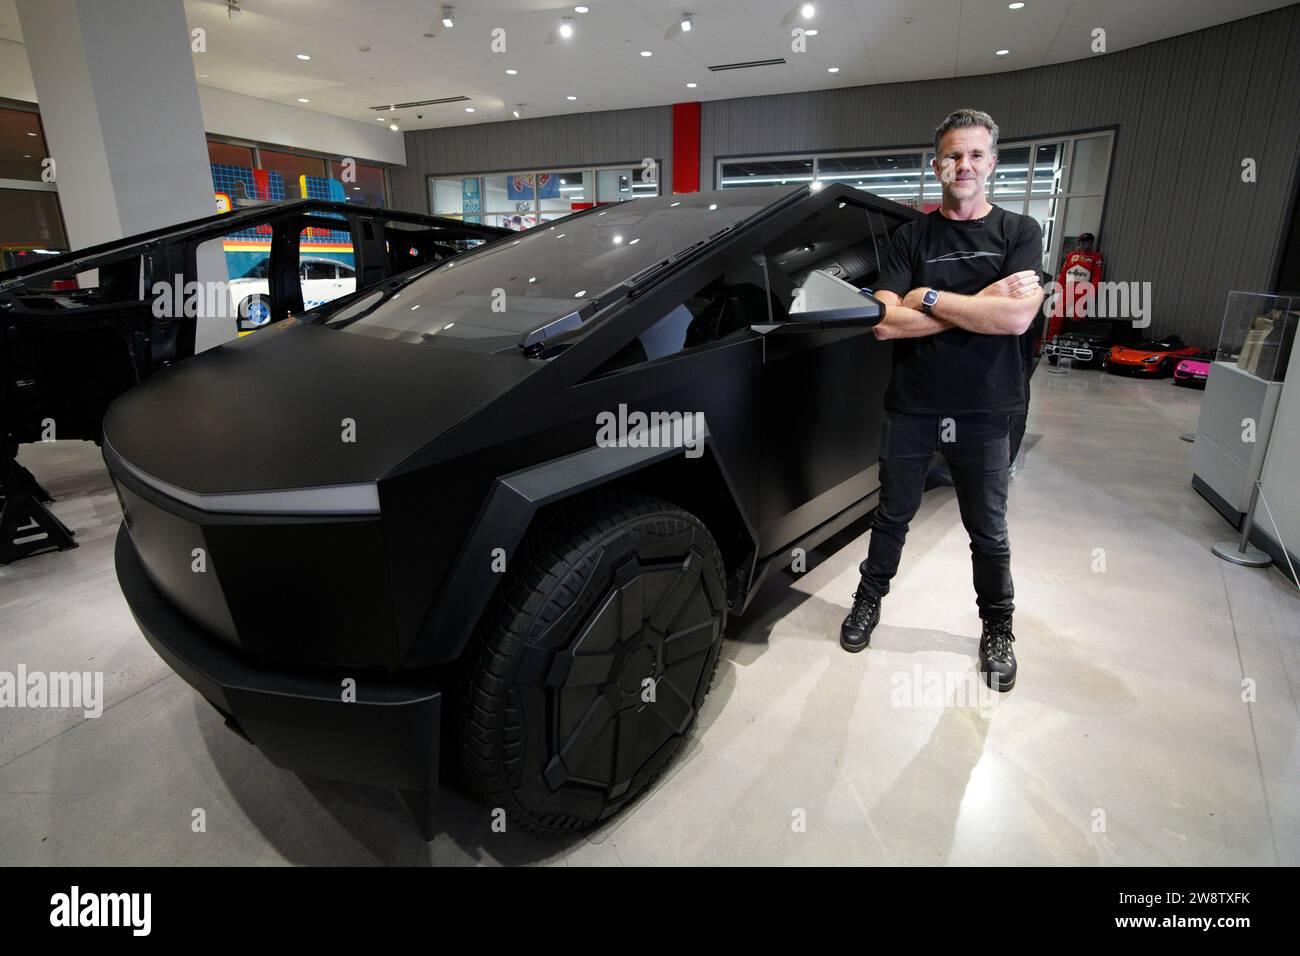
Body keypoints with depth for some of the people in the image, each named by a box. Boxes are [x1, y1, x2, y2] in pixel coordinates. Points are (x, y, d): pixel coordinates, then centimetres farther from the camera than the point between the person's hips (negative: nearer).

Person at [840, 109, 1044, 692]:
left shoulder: (1019, 233, 1)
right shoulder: (909, 239, 2)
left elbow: (1017, 317, -17)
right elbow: (886, 323, -14)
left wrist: (928, 298, -16)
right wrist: (982, 301, -15)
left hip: (983, 415, 0)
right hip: (910, 410, 0)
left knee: (988, 533, 13)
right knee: (892, 517, 15)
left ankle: (997, 628, 34)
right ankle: (870, 599, 36)